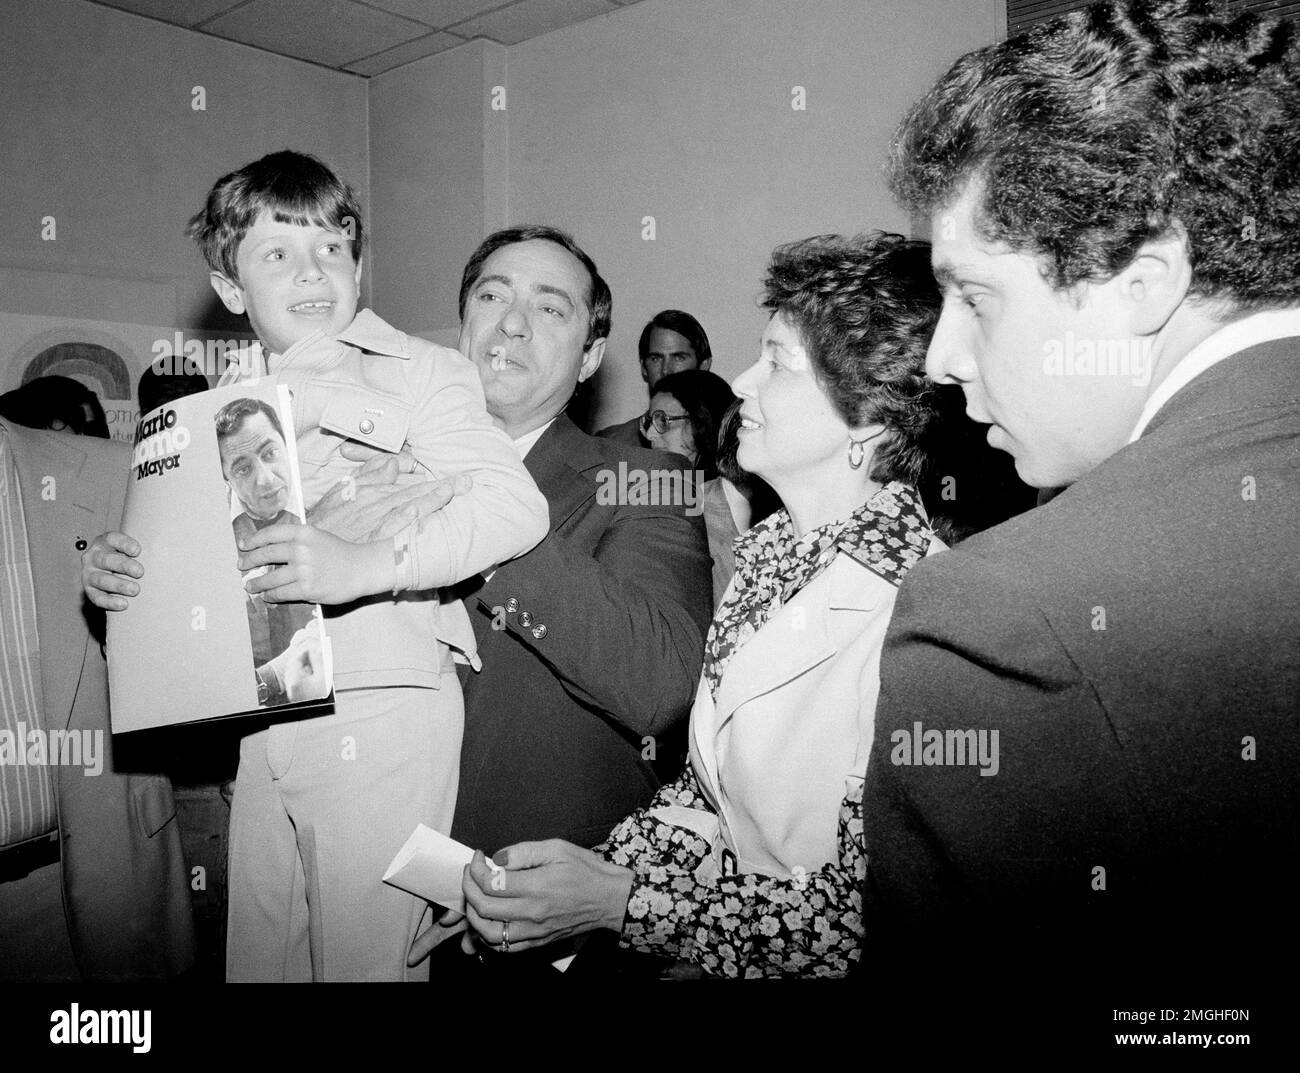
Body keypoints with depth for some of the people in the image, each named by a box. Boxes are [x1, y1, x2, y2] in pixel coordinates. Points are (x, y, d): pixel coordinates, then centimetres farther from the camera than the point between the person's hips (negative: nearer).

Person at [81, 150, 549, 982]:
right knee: (257, 953, 15)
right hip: (264, 717, 6)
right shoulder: (229, 404, 14)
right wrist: (119, 568, 1)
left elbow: (515, 504, -19)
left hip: (380, 709, -5)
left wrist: (365, 563, -31)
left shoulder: (418, 371, -5)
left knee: (364, 957, 2)